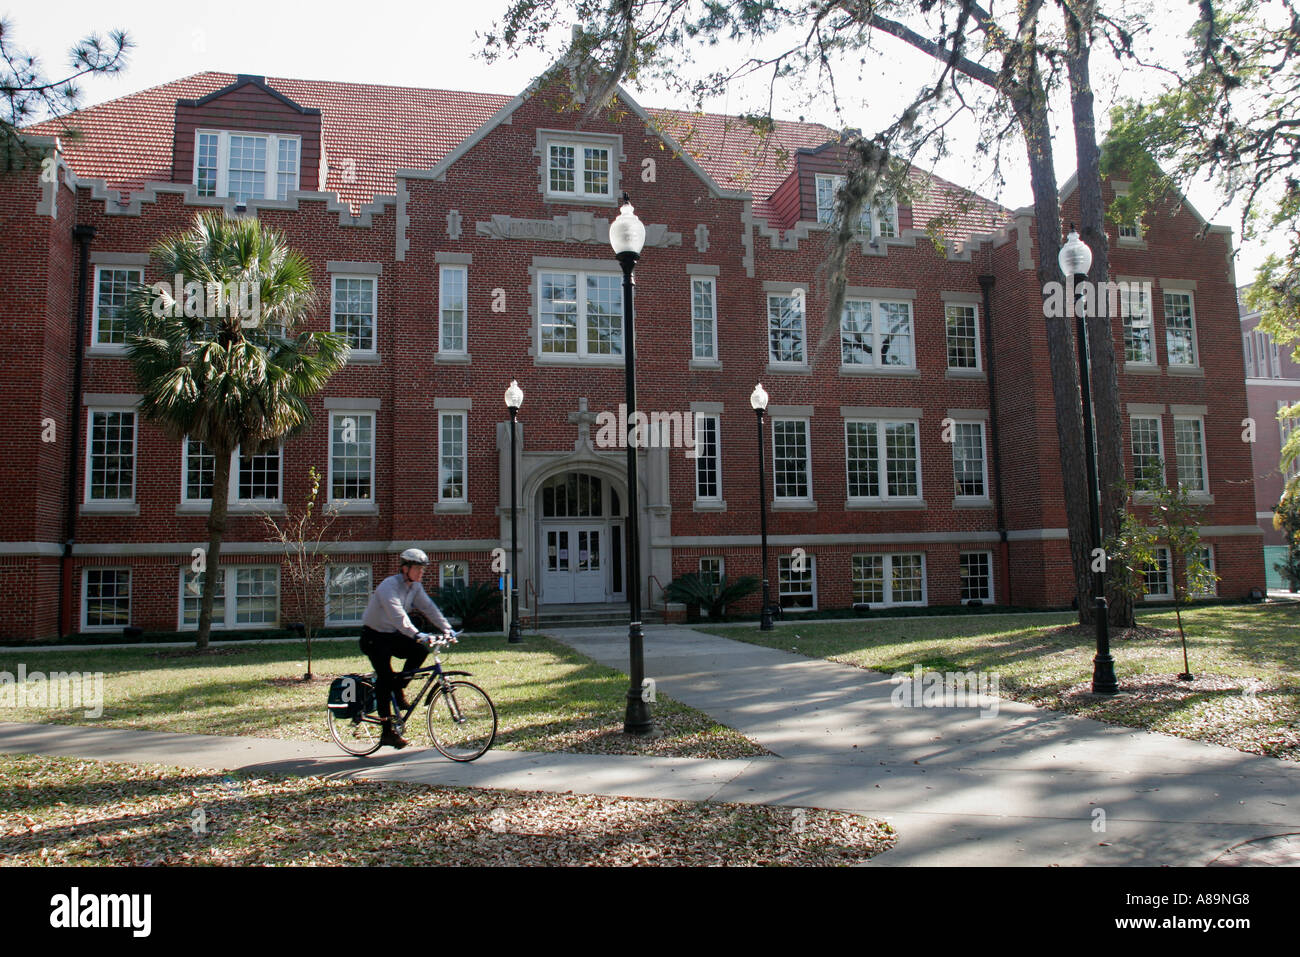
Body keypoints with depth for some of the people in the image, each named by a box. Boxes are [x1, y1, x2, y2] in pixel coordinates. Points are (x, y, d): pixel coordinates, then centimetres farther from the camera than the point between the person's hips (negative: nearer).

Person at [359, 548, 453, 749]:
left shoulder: (415, 587, 0)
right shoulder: (389, 586, -25)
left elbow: (428, 607, -4)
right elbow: (397, 615, -39)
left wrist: (446, 628, -17)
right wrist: (416, 635, -51)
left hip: (393, 635, 7)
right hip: (374, 637, -7)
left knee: (420, 650, -17)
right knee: (385, 678, -15)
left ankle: (399, 689, 3)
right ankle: (388, 732, -10)